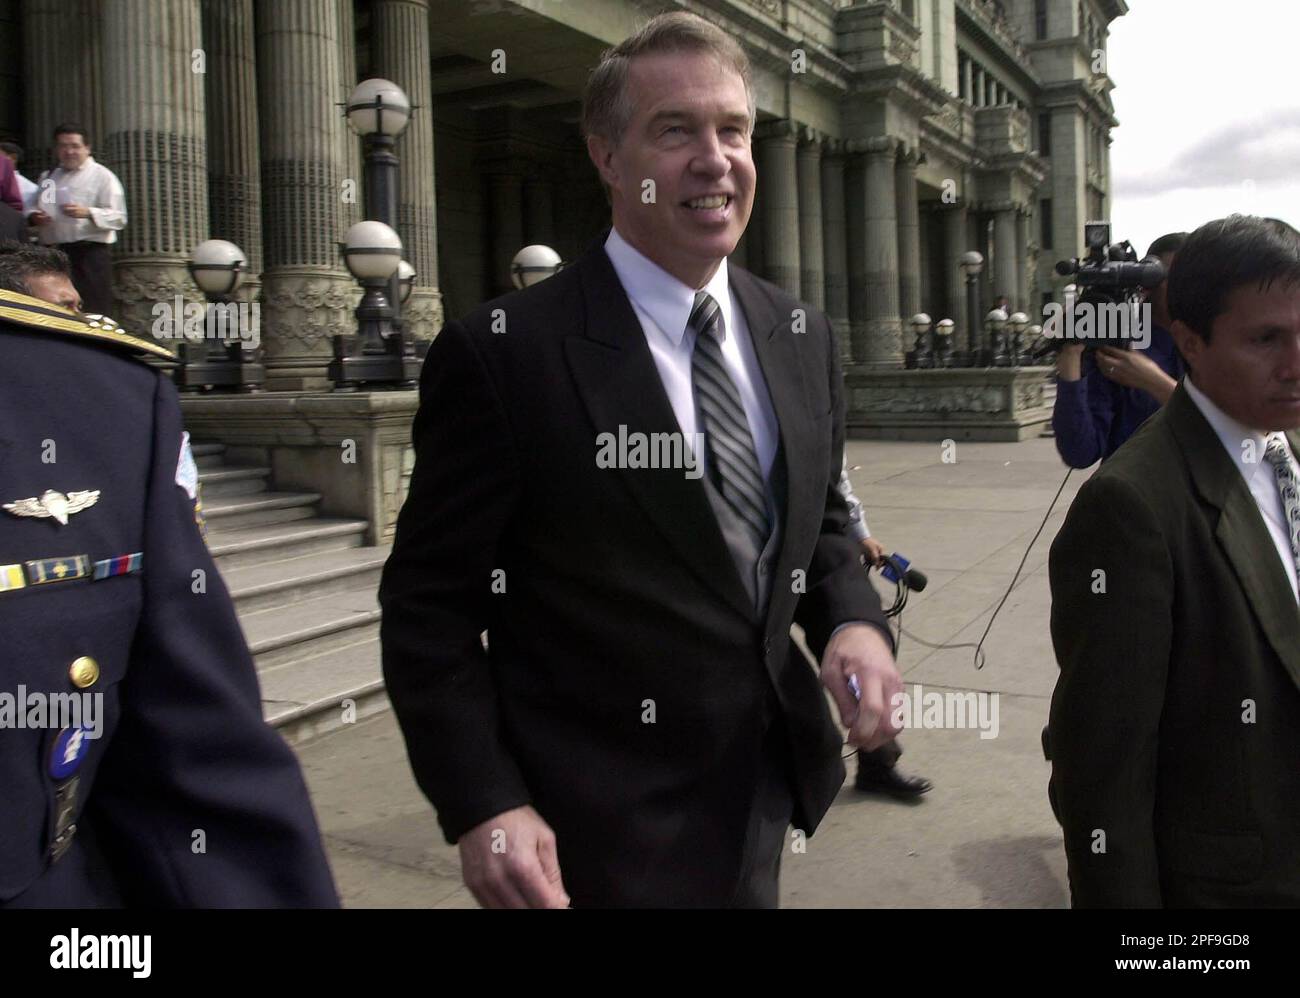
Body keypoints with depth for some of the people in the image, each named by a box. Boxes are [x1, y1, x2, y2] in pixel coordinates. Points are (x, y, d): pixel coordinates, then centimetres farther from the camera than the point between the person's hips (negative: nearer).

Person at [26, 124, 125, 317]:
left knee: (93, 314, -12)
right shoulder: (48, 177, 20)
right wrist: (34, 217, 3)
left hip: (90, 252, -6)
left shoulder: (102, 176, 2)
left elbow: (119, 218, -6)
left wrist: (88, 213, -22)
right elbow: (33, 209, 27)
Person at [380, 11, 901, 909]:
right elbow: (431, 604, -12)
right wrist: (482, 807, -19)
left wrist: (855, 622, -9)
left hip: (764, 794, 6)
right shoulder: (502, 354, -16)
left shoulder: (803, 339, 1)